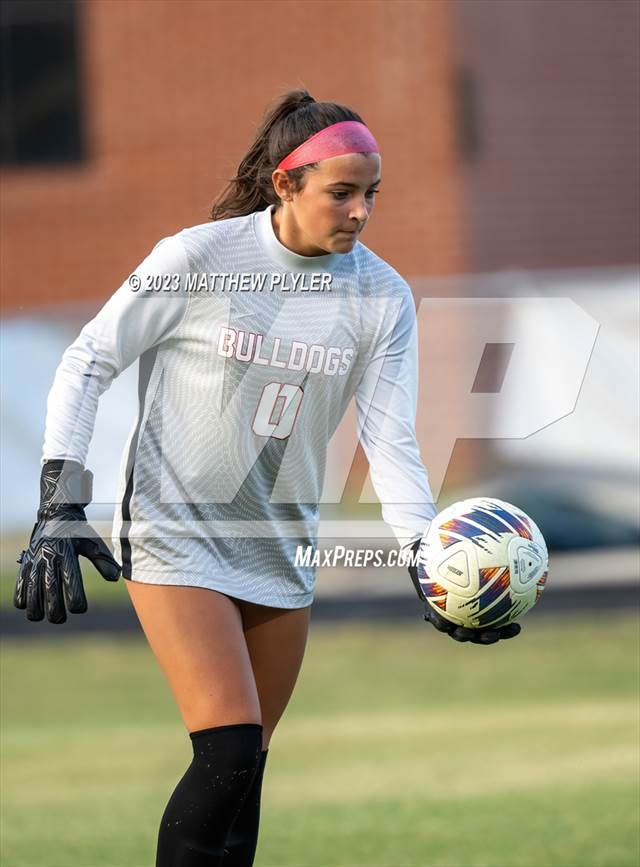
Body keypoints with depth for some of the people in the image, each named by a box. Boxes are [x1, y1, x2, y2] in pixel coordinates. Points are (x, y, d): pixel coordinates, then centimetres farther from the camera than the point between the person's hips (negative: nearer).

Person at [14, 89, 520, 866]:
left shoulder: (384, 297, -3)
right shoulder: (197, 258, -13)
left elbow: (389, 441, -6)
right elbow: (87, 362, -4)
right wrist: (60, 508, -10)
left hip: (281, 553, 5)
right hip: (175, 533, -5)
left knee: (244, 770, 9)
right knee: (230, 752, -19)